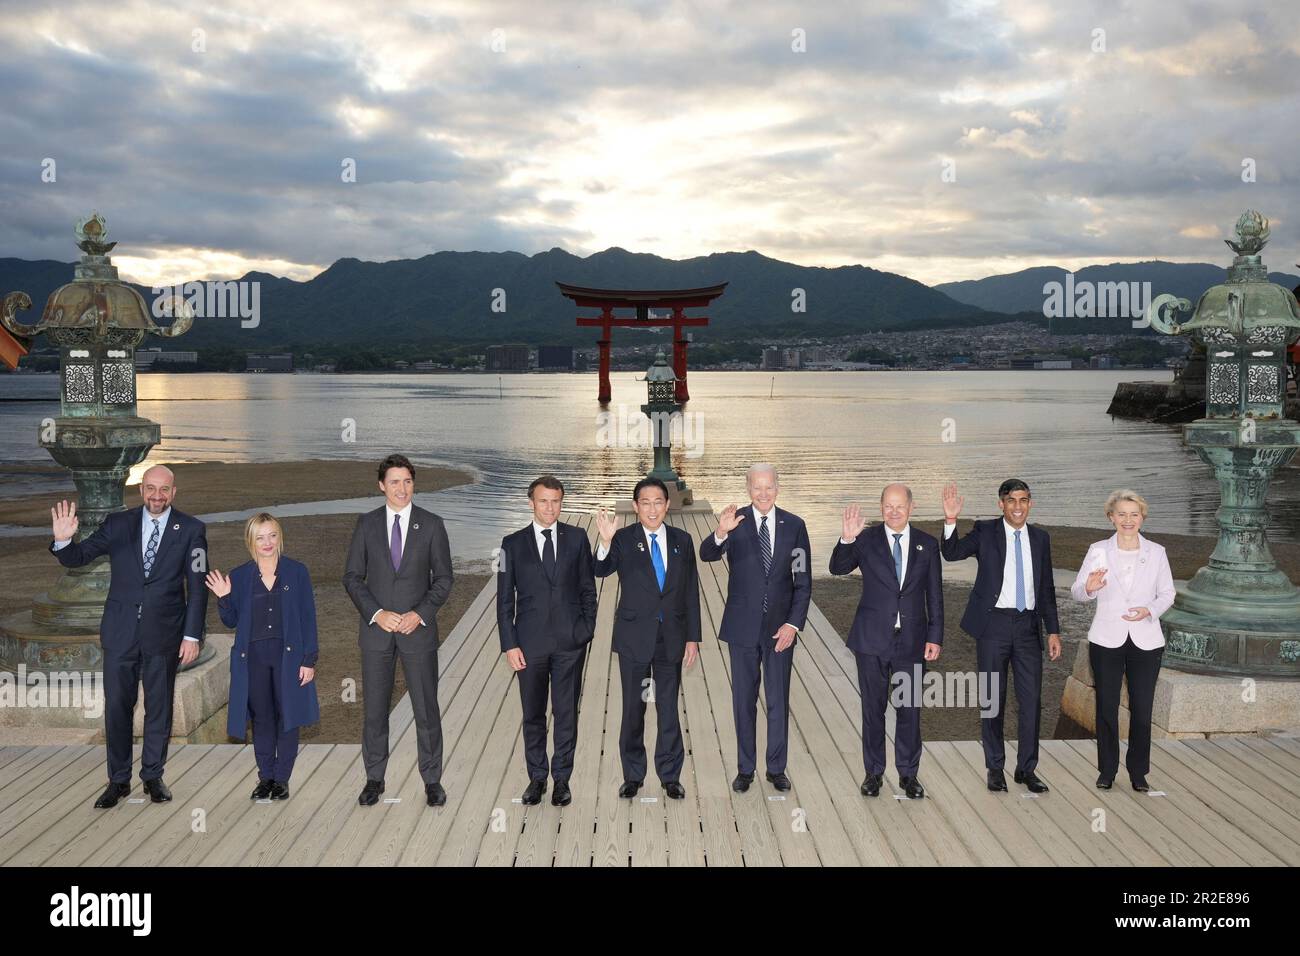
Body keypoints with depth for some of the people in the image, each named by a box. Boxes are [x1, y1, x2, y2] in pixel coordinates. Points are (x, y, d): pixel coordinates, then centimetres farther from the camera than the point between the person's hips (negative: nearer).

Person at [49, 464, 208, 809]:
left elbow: (197, 587, -3)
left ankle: (153, 776, 24)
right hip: (121, 632, 1)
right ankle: (118, 780, 17)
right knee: (117, 707, 5)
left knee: (159, 708, 10)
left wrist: (192, 635, -7)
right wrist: (63, 540, -22)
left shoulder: (191, 530, -3)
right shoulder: (118, 524, 2)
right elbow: (77, 558, 1)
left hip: (163, 635, -1)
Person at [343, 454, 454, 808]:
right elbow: (352, 576, 2)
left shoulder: (431, 524, 0)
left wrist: (420, 614, -12)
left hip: (418, 629, -1)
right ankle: (374, 778, 20)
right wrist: (376, 614, -11)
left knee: (426, 708, 3)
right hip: (376, 629, 1)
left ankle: (432, 780, 15)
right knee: (374, 709, 8)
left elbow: (443, 578, 1)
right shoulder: (367, 524, 3)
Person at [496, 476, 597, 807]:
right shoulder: (513, 543, 3)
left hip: (570, 642, 0)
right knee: (533, 714, 8)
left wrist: (588, 629, 1)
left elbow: (588, 587, 8)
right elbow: (505, 599, 3)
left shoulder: (576, 538, 4)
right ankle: (536, 777, 21)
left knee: (567, 712, 6)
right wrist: (510, 644, -4)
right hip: (531, 641, 0)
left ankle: (562, 778, 17)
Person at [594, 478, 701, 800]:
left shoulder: (682, 540, 2)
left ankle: (671, 776, 21)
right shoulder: (623, 539, -6)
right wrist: (605, 541, -44)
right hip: (634, 637, -2)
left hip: (671, 637, 2)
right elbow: (601, 570, -25)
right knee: (633, 707, 9)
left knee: (668, 707, 9)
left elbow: (691, 591, 5)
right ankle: (633, 775, 22)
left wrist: (693, 637, 3)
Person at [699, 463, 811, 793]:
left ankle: (777, 768, 21)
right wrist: (721, 533, -43)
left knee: (779, 701, 9)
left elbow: (803, 581, 2)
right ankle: (745, 769, 19)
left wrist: (793, 623, -7)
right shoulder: (736, 521, -5)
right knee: (744, 700, 8)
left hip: (781, 628, 1)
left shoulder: (794, 525, 0)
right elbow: (707, 555, -22)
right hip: (743, 627, -1)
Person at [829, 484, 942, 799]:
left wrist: (935, 637, 1)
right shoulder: (866, 540, -1)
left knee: (909, 709, 7)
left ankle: (908, 773, 19)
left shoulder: (927, 544, 4)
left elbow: (935, 596, 6)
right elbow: (838, 568, -15)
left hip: (911, 640, 1)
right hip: (872, 638, -1)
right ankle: (874, 772, 18)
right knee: (873, 708, 7)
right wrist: (846, 539, -32)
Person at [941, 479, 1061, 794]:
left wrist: (1053, 630, 9)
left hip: (1028, 626, 3)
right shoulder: (985, 532, -1)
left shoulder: (1040, 538, 9)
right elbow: (951, 553, -17)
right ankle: (995, 768, 16)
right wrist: (950, 520, -33)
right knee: (992, 699, 5)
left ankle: (1026, 768, 15)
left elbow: (1046, 588, 13)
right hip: (994, 625, -3)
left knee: (1031, 700, 3)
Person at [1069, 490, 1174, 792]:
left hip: (1146, 641, 0)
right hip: (1106, 640, 0)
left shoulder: (1156, 552, 3)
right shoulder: (1098, 551, 0)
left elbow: (1167, 593, 8)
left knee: (1142, 709, 3)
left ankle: (1138, 772, 16)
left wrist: (1150, 610, -12)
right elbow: (1076, 591, -2)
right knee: (1106, 708, 4)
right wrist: (1089, 588, -25)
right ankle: (1107, 770, 17)